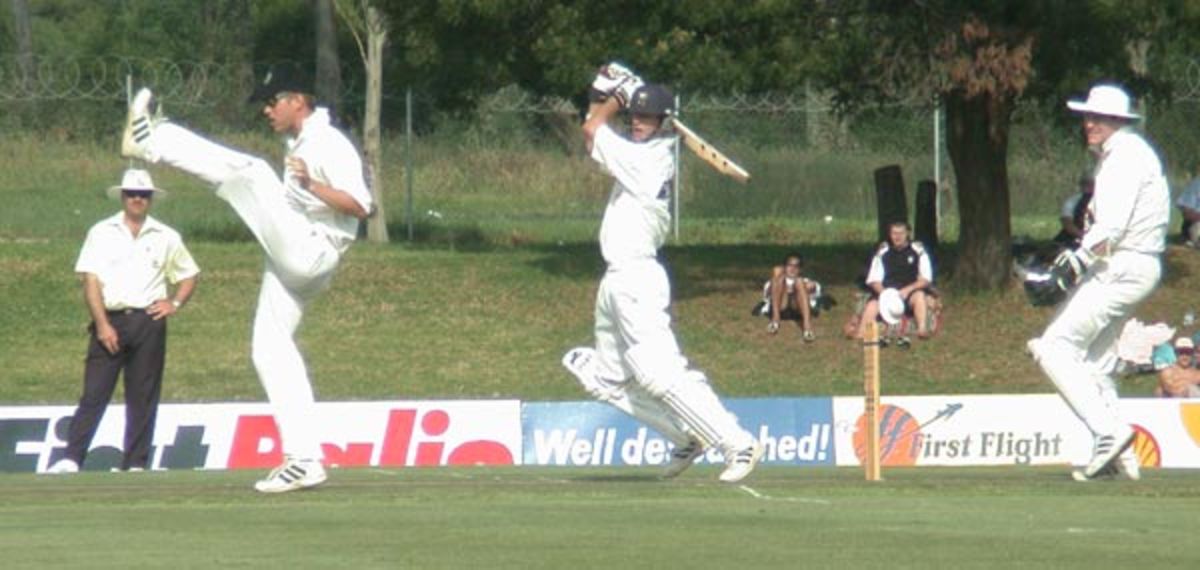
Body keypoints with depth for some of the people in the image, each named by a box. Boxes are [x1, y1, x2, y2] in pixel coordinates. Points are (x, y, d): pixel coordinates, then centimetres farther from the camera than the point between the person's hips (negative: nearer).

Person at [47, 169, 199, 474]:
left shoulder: (167, 238, 12)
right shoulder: (102, 233, 6)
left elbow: (189, 276, 22)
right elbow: (90, 280, -1)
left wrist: (175, 303, 3)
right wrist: (102, 325, -10)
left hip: (148, 322, 2)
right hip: (110, 321, -2)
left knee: (143, 397, 1)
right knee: (94, 394, -8)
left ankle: (135, 463, 5)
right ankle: (71, 458, -12)